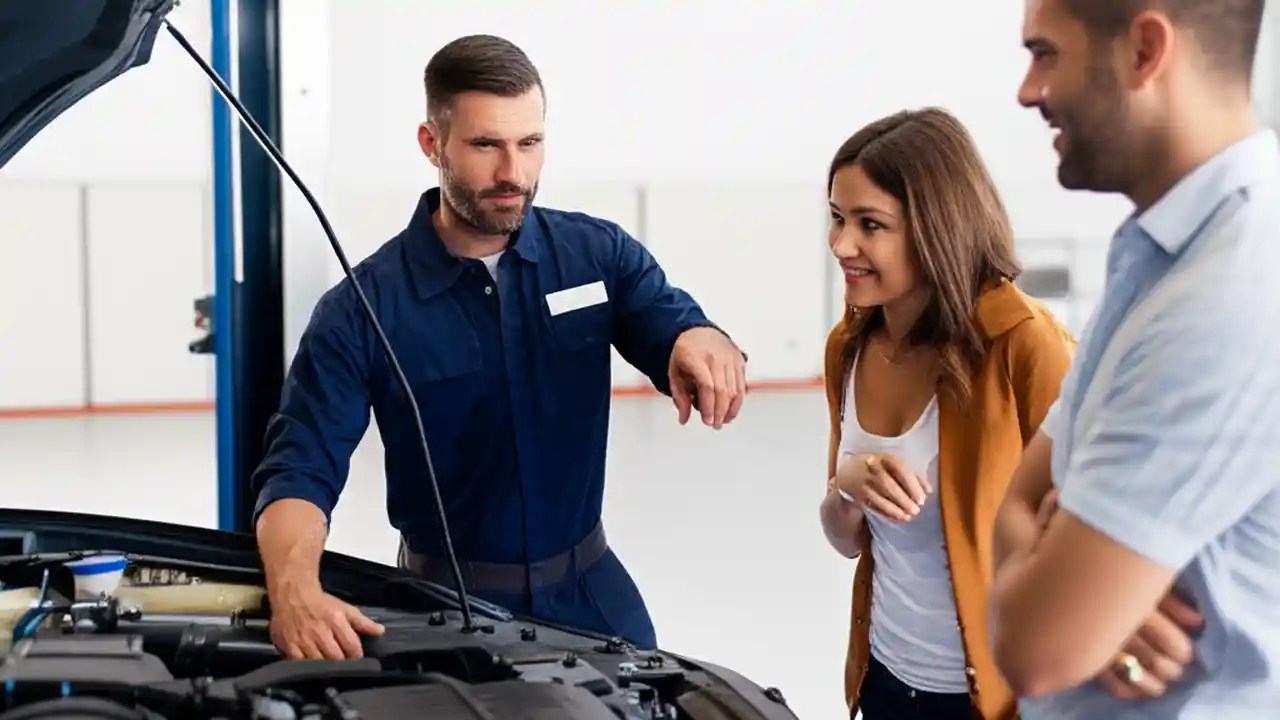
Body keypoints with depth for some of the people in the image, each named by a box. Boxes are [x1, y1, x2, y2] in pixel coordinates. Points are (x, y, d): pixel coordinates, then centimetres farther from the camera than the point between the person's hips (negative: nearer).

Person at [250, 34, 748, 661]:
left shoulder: (598, 254, -4)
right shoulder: (363, 309, -12)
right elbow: (298, 471, -18)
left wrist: (703, 342, -41)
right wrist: (294, 591, -39)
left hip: (590, 591, 3)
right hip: (446, 604, -3)